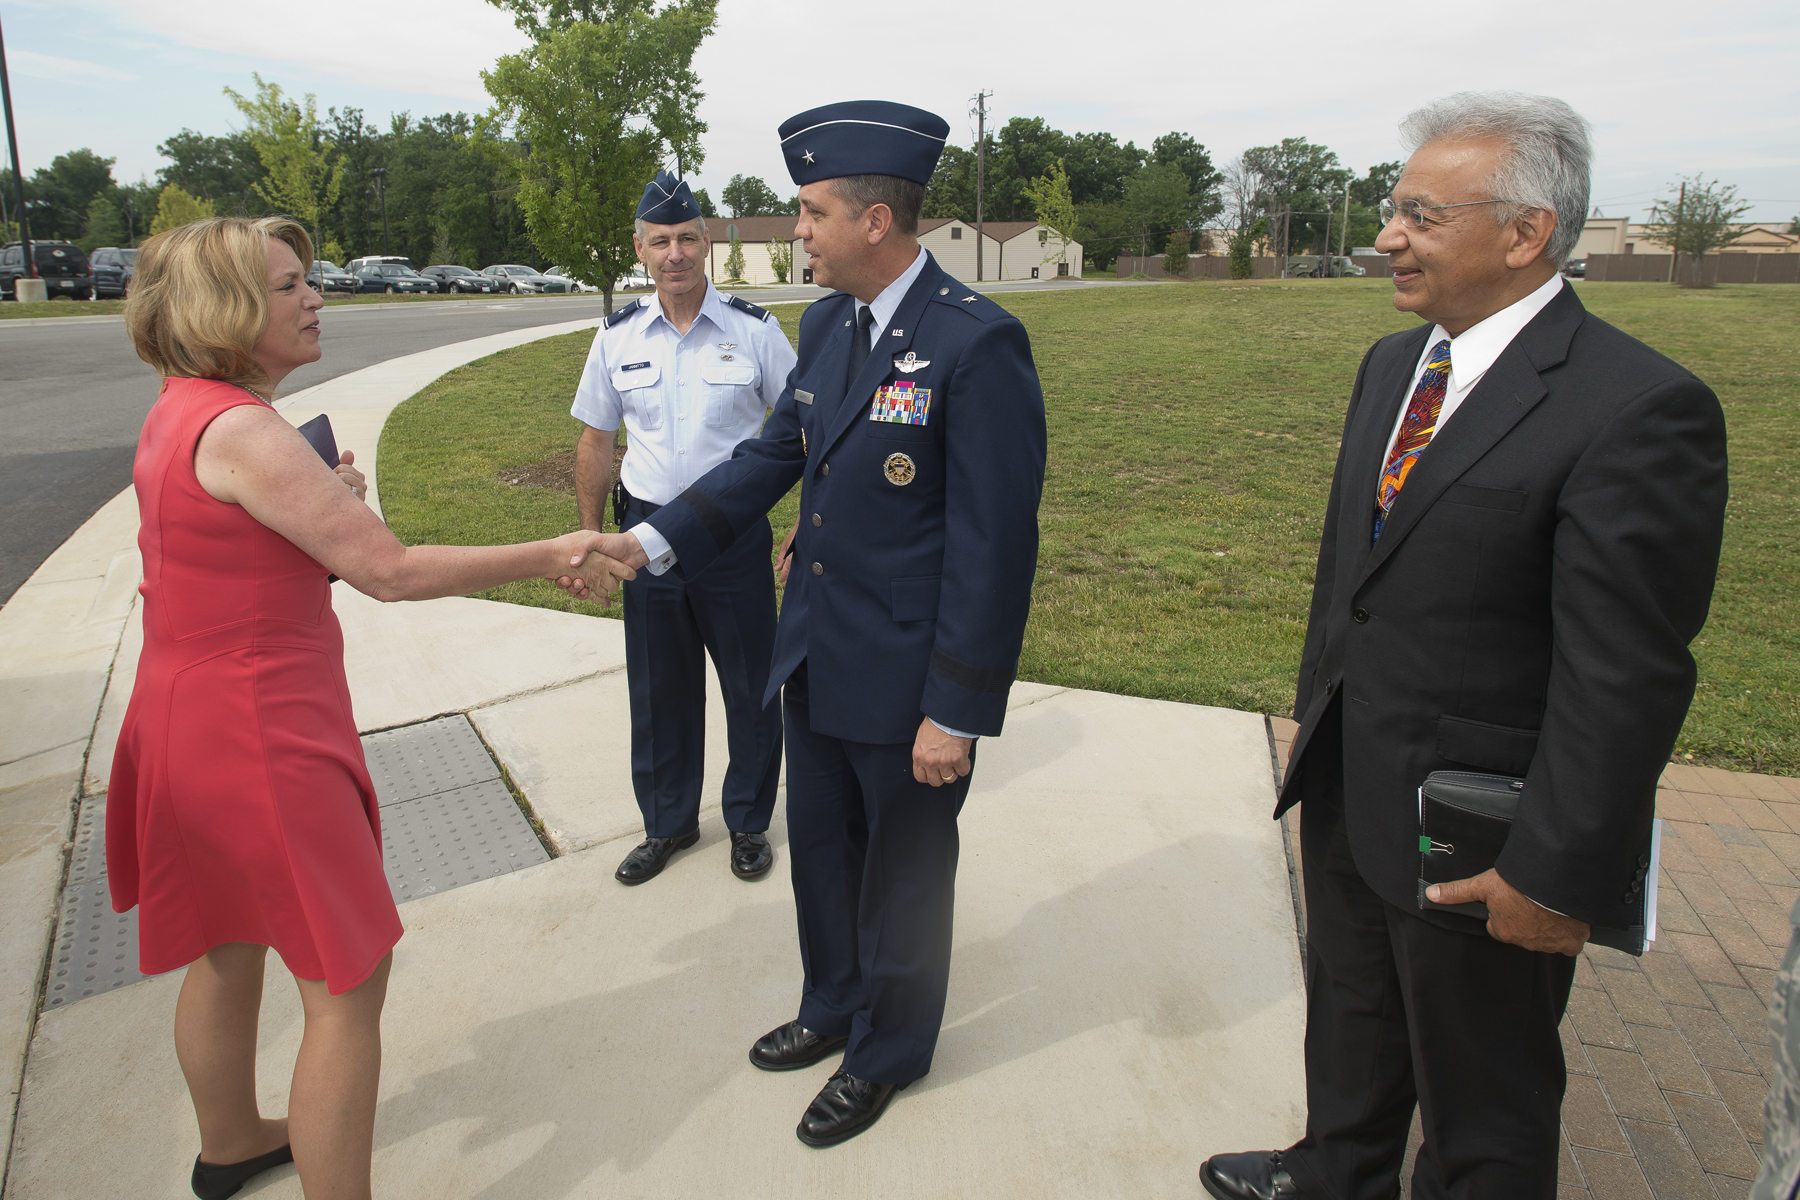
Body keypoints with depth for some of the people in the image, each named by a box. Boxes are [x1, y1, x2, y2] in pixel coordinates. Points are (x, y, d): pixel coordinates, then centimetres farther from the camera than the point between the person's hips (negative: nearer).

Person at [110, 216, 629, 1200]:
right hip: (260, 739, -11)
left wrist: (324, 500, 4)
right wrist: (547, 558, -20)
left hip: (190, 721, 11)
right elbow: (388, 571, -25)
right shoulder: (239, 429, -23)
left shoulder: (180, 412, 8)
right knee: (347, 984, 0)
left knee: (227, 949, 27)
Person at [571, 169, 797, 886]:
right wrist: (592, 538, 10)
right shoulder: (618, 337, 1)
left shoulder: (754, 330, -7)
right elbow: (595, 441, 10)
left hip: (735, 532, -2)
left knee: (750, 686, 9)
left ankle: (748, 822, 32)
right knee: (658, 690, 14)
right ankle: (668, 823, 35)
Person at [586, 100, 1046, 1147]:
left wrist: (957, 712, -19)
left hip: (908, 676, -8)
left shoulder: (978, 343, -21)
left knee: (901, 870, 14)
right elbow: (774, 454, 11)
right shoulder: (827, 324, 5)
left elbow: (995, 543, -21)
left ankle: (890, 1052, 39)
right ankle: (834, 1008, 49)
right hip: (817, 658, 8)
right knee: (821, 849, 24)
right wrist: (652, 541, 2)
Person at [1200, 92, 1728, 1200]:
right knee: (1351, 1023, 29)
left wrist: (1556, 872, -19)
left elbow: (1625, 675, -22)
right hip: (1347, 795, 8)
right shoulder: (1394, 364, 5)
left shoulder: (1640, 409, -21)